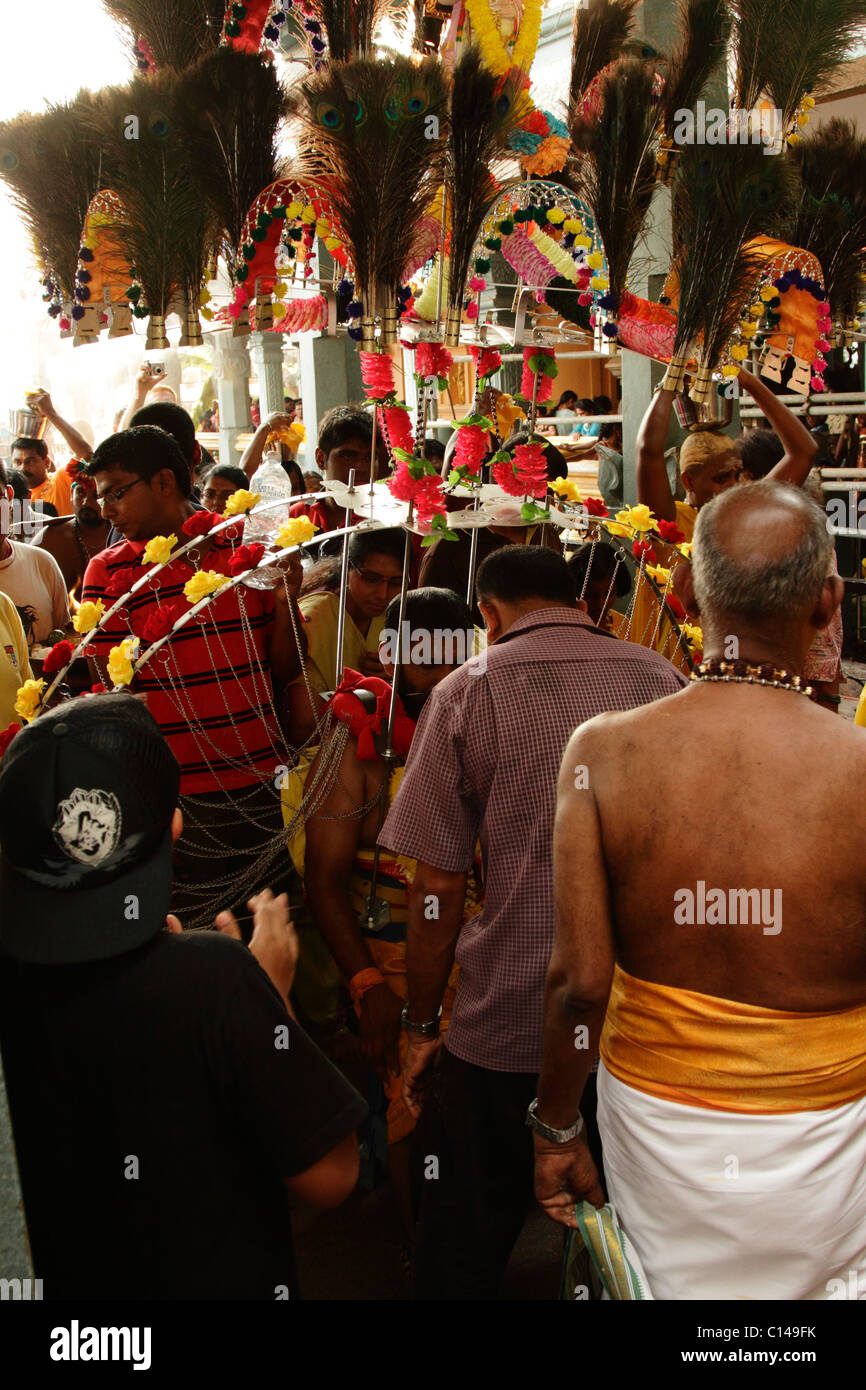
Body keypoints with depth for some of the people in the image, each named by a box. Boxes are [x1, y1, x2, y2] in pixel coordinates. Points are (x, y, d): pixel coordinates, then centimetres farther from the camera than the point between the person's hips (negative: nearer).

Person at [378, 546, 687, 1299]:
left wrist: (422, 1027, 3)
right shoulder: (664, 679, 1)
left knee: (463, 1249, 18)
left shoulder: (467, 693, -7)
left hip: (506, 1034, -3)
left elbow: (437, 887, -8)